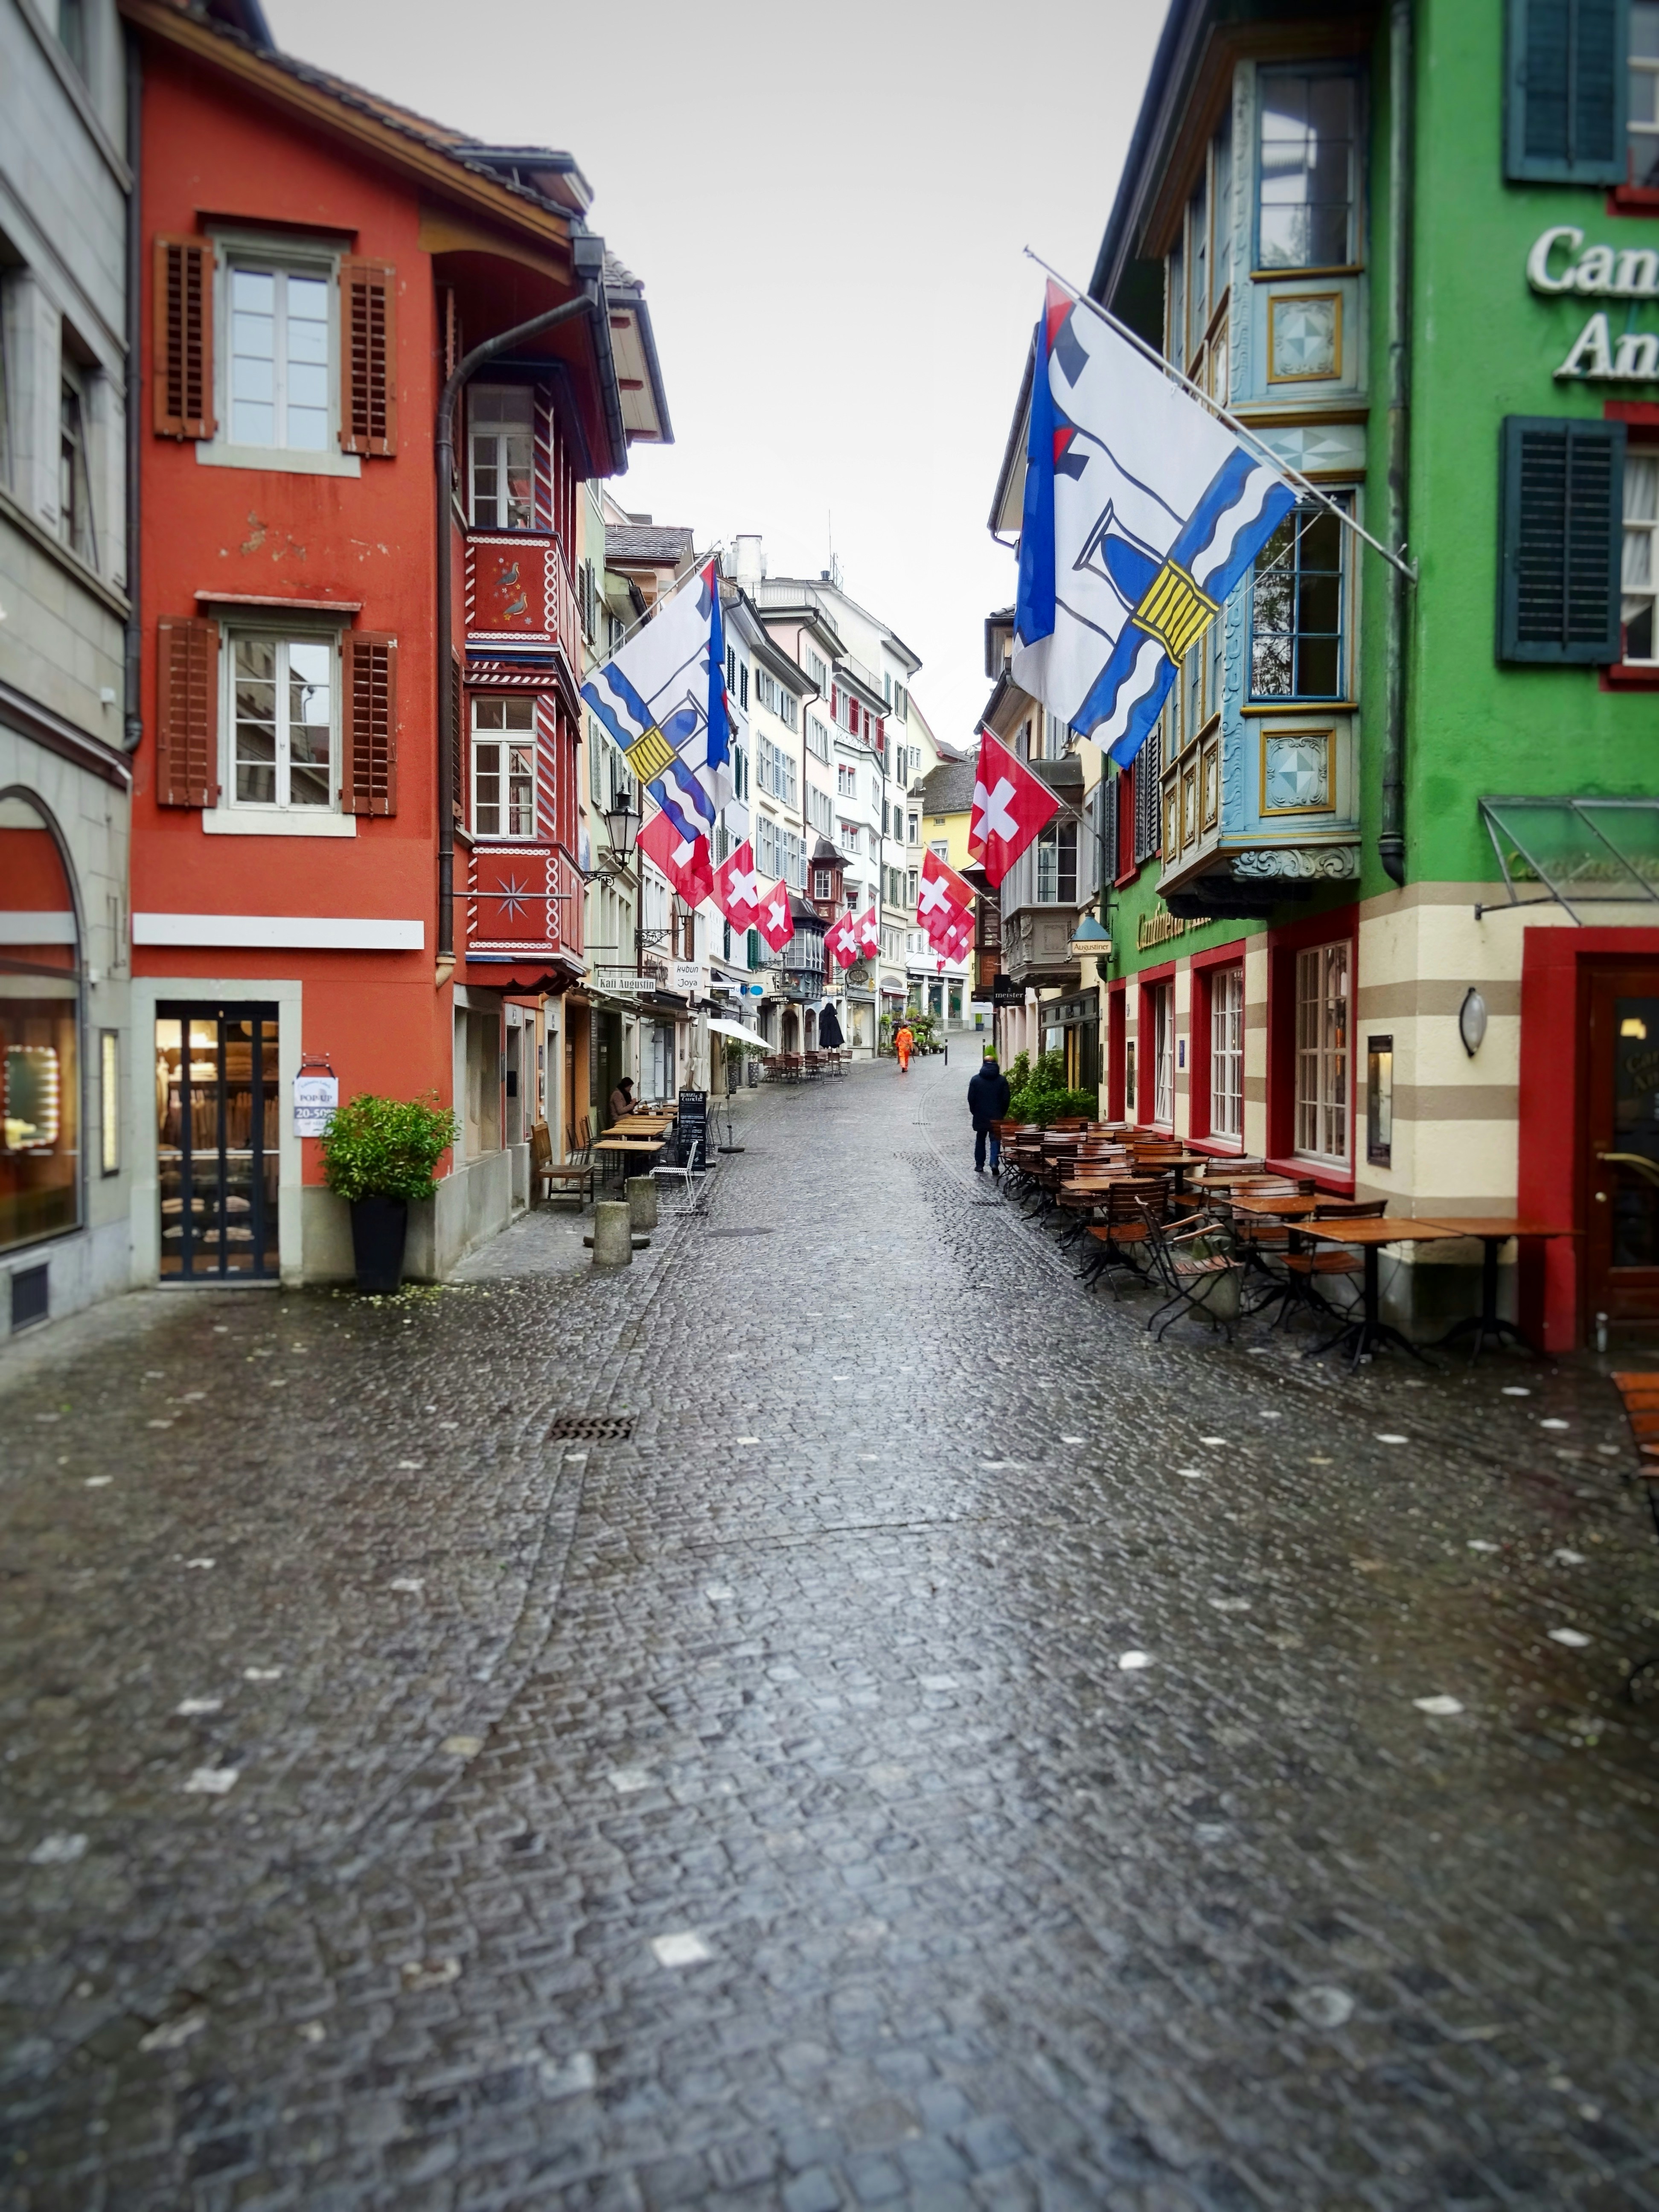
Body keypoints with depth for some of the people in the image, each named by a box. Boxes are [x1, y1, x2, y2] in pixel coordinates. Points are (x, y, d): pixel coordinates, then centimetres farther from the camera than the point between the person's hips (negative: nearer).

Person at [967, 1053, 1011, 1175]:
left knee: (980, 1140, 13)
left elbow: (971, 1099, -3)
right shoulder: (1002, 1080, -3)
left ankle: (980, 1165, 15)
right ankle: (995, 1163, -12)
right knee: (995, 1140, 4)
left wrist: (975, 1112, 11)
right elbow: (1006, 1099, -3)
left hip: (980, 1116, 0)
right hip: (997, 1117, 0)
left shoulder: (976, 1079, -4)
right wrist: (1003, 1114, 10)